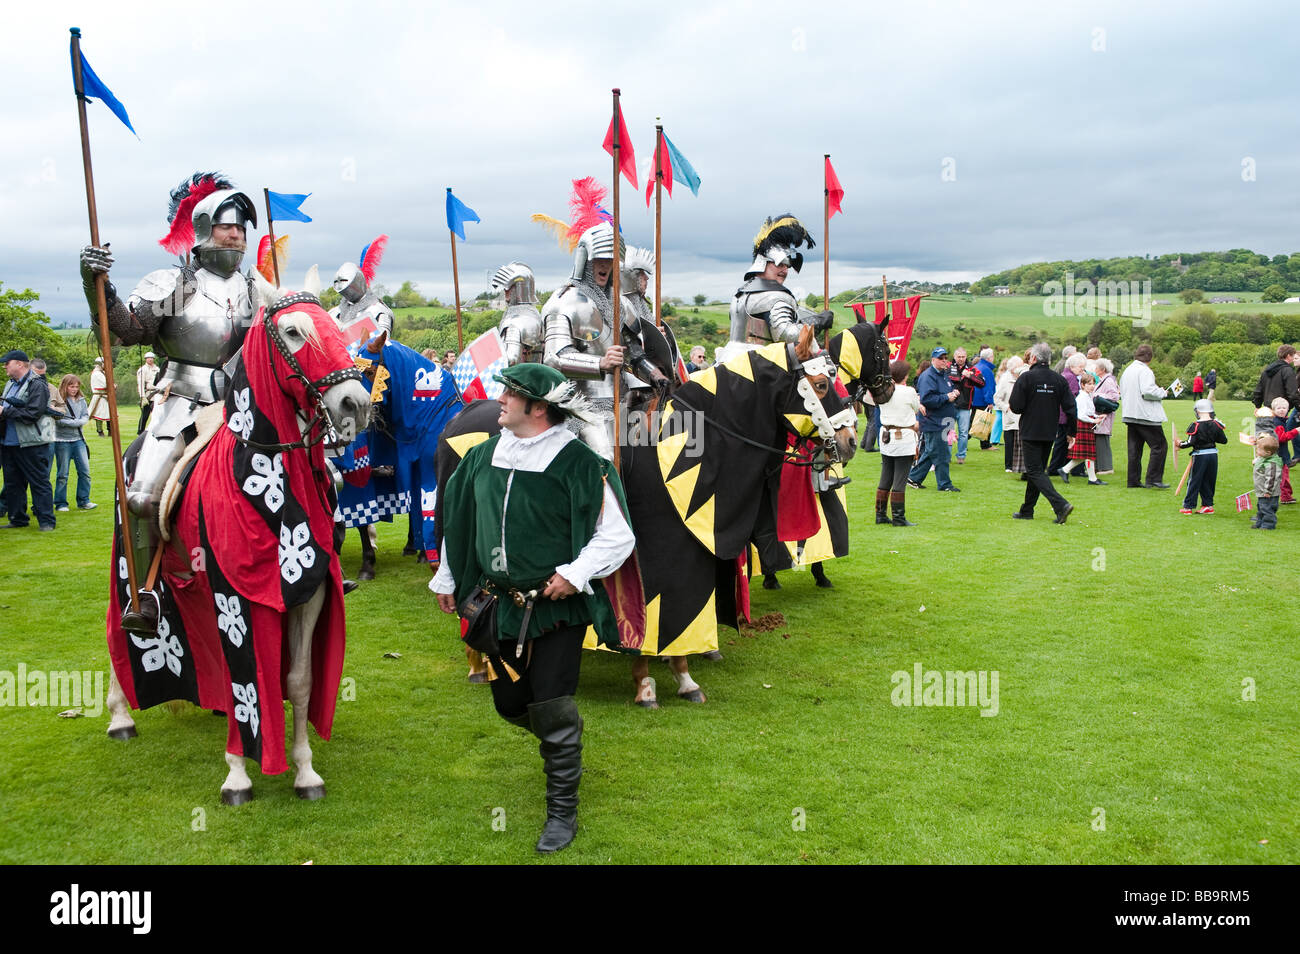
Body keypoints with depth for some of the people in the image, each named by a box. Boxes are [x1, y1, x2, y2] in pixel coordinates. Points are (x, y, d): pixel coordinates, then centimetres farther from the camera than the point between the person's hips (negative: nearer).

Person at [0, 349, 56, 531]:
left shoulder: (37, 386, -11)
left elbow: (32, 414, -19)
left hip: (32, 445, -9)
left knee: (39, 483, -2)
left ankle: (46, 521, 3)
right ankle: (18, 519, 23)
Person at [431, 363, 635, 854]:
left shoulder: (578, 462, -15)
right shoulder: (483, 456, 3)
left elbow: (617, 536, -11)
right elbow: (459, 517, 18)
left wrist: (575, 574, -20)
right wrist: (446, 578, 22)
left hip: (557, 606, -6)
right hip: (501, 603, 6)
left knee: (551, 708, -4)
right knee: (510, 704, 15)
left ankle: (563, 812, 15)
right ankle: (564, 743, 48)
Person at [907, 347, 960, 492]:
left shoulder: (944, 374, 16)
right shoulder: (928, 376, -14)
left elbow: (949, 390, 31)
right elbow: (926, 399, -24)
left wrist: (954, 393, 8)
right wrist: (946, 398, -20)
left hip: (943, 422, 10)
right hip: (933, 422, -10)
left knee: (930, 453, 14)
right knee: (940, 454, -3)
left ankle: (914, 478, 23)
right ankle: (945, 484, 7)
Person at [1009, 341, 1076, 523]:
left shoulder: (1026, 378, -12)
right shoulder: (1059, 379, 4)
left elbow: (1016, 406, -14)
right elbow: (1070, 408, 3)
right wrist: (1070, 432, 11)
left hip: (1031, 432, -6)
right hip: (1050, 433, 6)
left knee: (1035, 471, -4)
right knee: (1037, 470, 16)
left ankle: (1061, 505, -21)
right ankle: (1027, 511, 22)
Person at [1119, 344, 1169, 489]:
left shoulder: (1127, 371, 15)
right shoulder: (1144, 371, -13)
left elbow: (1122, 392, 21)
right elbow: (1148, 391, -23)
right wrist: (1163, 393, -7)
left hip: (1129, 415, 9)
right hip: (1145, 415, -9)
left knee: (1134, 448, 11)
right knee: (1160, 445, -3)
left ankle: (1133, 480, 12)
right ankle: (1153, 479, -8)